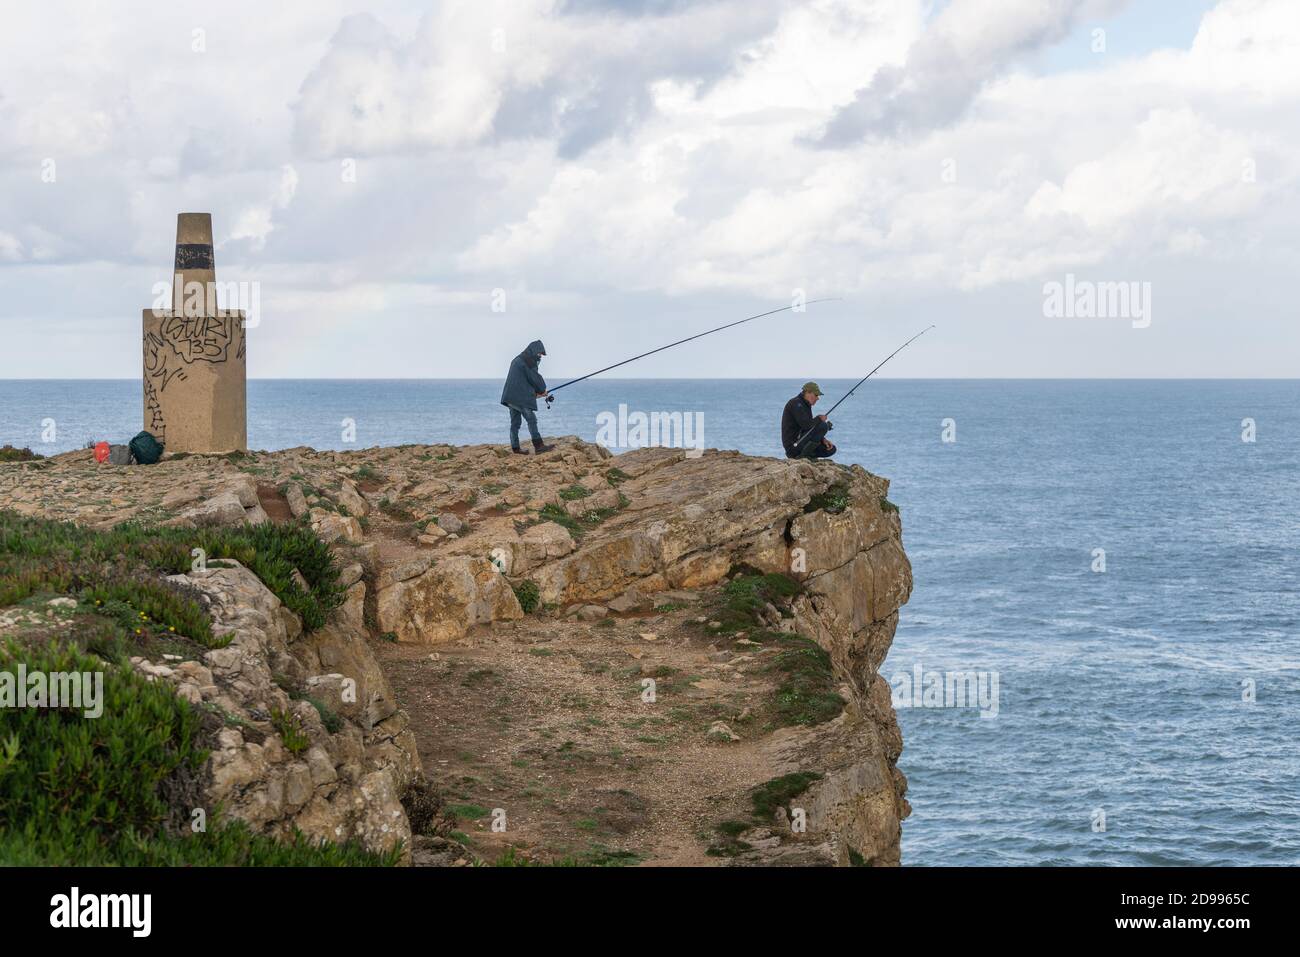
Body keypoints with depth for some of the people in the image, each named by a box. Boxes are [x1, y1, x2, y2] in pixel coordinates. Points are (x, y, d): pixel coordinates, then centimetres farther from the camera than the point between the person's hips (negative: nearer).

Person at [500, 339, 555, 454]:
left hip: (511, 396, 10)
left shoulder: (518, 360, 22)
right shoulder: (529, 361, -9)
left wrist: (536, 392, 20)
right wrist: (542, 390, 11)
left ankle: (515, 448, 9)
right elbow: (534, 378, -8)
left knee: (515, 422, 8)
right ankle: (538, 446, -14)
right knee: (531, 420, -10)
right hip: (521, 397, -10)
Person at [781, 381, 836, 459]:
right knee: (823, 426, -22)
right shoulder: (796, 404, -14)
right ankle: (804, 456, -15)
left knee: (831, 449, 8)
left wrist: (823, 440, 4)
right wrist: (819, 419, -7)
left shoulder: (806, 406, 18)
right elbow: (807, 425, -25)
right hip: (794, 445, -10)